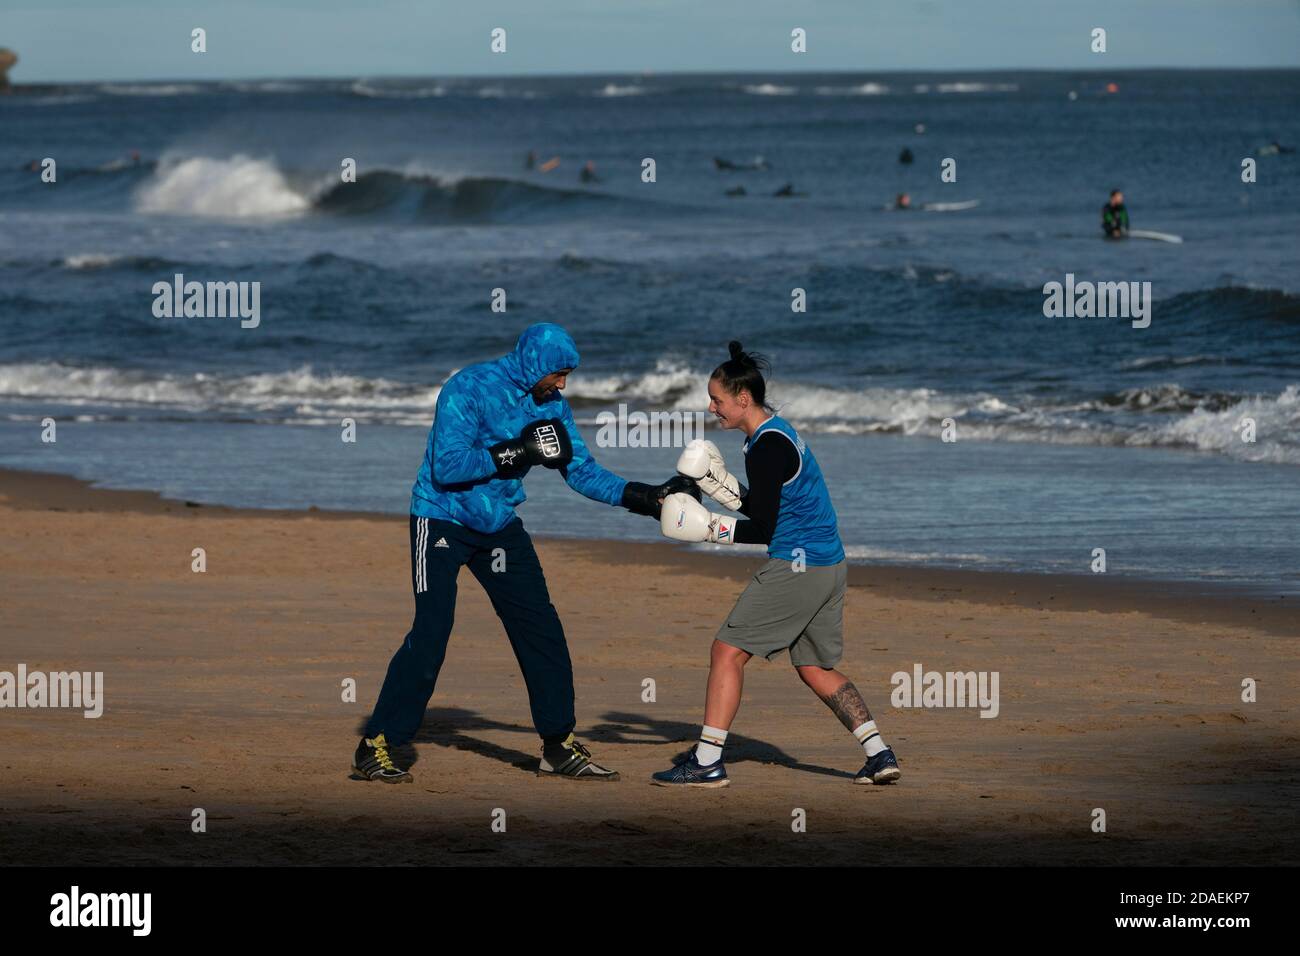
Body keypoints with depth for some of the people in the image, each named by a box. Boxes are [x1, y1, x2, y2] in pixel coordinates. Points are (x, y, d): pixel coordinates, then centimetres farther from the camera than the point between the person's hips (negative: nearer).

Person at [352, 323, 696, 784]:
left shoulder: (551, 405, 1)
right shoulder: (469, 389, -19)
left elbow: (582, 471, 4)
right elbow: (447, 467, -26)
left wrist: (645, 497, -7)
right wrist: (515, 452, -29)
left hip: (499, 526, 7)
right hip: (443, 520, -7)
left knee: (542, 630, 3)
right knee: (430, 633, -17)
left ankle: (559, 748, 15)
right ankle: (374, 749, -12)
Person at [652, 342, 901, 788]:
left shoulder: (767, 447, -16)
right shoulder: (778, 431, 14)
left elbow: (762, 530, -16)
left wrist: (707, 527, -9)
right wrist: (720, 485, 13)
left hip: (796, 566, -10)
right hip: (829, 565, 10)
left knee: (727, 651, -5)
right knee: (817, 669, 18)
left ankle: (707, 762, -7)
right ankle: (880, 755, 12)